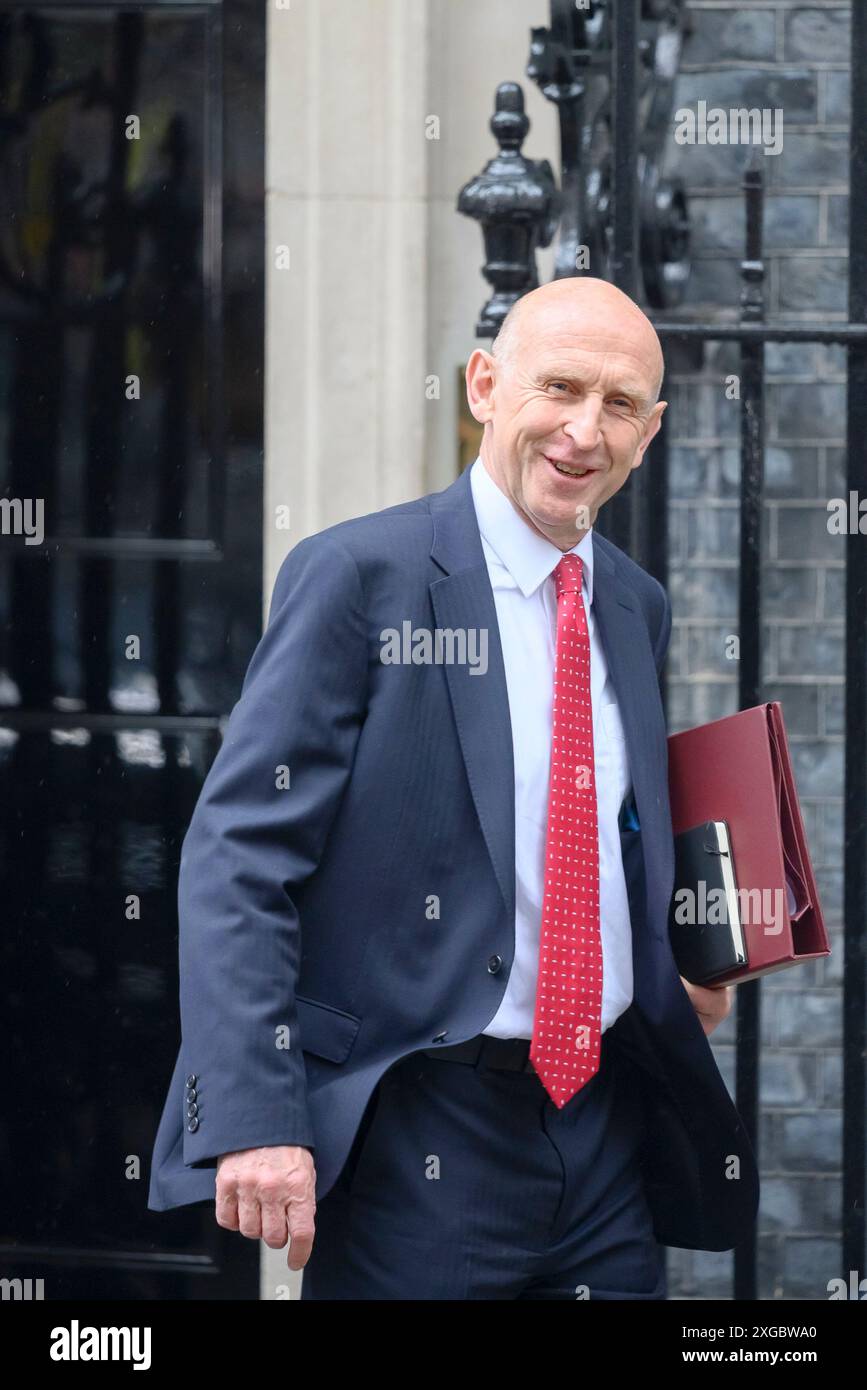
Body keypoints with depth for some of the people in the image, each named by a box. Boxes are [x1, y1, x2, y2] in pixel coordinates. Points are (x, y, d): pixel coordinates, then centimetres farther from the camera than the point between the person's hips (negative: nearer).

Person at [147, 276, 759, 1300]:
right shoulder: (358, 575, -8)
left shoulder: (638, 609, 13)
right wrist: (254, 1120, -22)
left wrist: (683, 973, 6)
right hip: (419, 1146, -6)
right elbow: (238, 855, -13)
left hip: (606, 1129, 6)